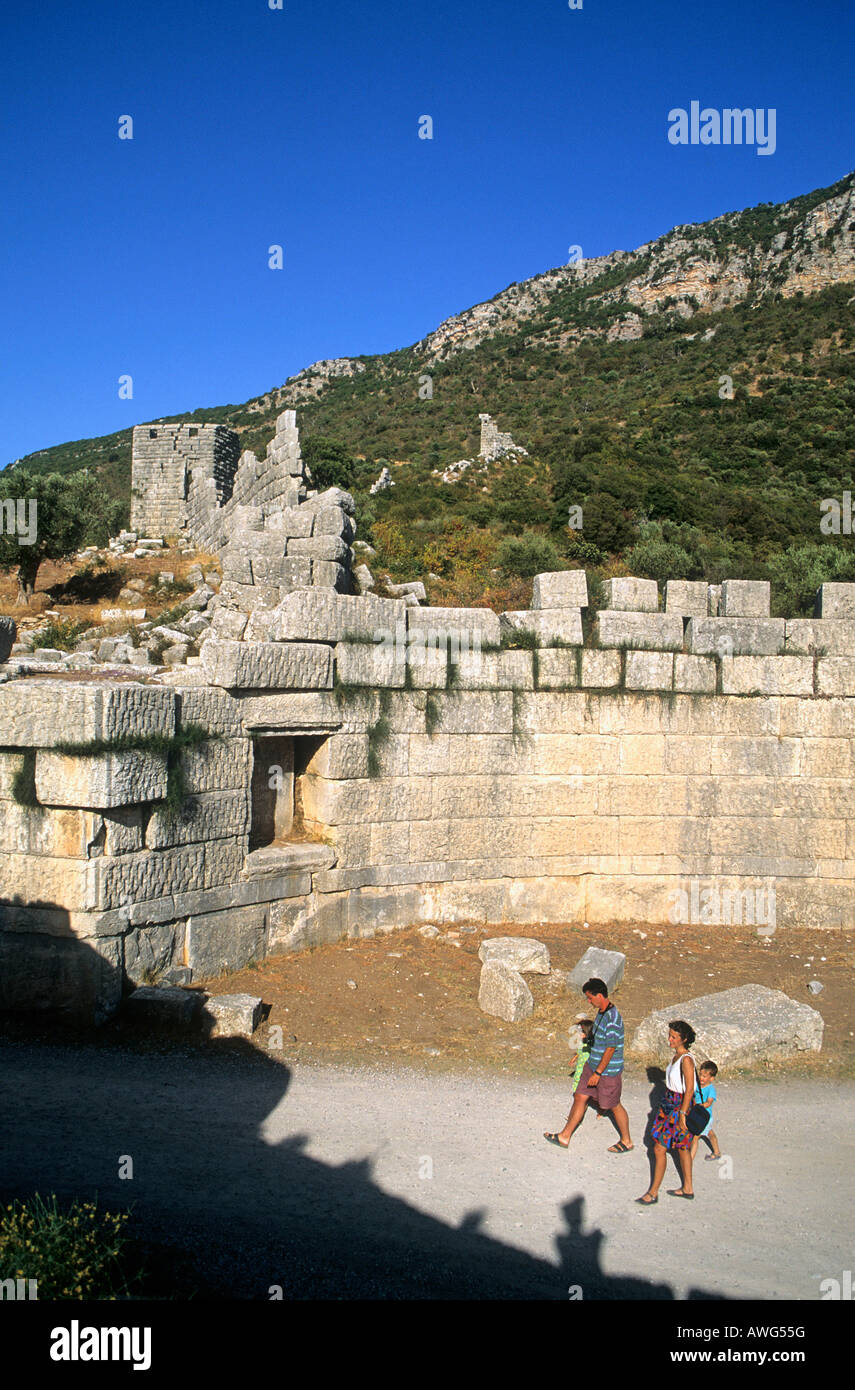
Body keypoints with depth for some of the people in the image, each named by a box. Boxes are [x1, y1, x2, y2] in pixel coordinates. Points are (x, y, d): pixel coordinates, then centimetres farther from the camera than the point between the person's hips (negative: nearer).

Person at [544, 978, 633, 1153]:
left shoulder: (613, 1019, -27)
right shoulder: (601, 1012, 3)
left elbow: (611, 1049, -24)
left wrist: (598, 1073, -20)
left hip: (608, 1071, -9)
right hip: (593, 1065, 9)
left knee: (614, 1106, 8)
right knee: (580, 1097, 11)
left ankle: (627, 1142, 27)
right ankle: (565, 1137, 20)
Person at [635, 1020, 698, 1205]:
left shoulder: (686, 1060, -22)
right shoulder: (676, 1055, 5)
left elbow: (689, 1089, -23)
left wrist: (682, 1114, -22)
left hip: (679, 1107, -9)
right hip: (670, 1105, 9)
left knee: (659, 1148, -2)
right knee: (682, 1147, 18)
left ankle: (653, 1193, 8)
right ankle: (687, 1189, 31)